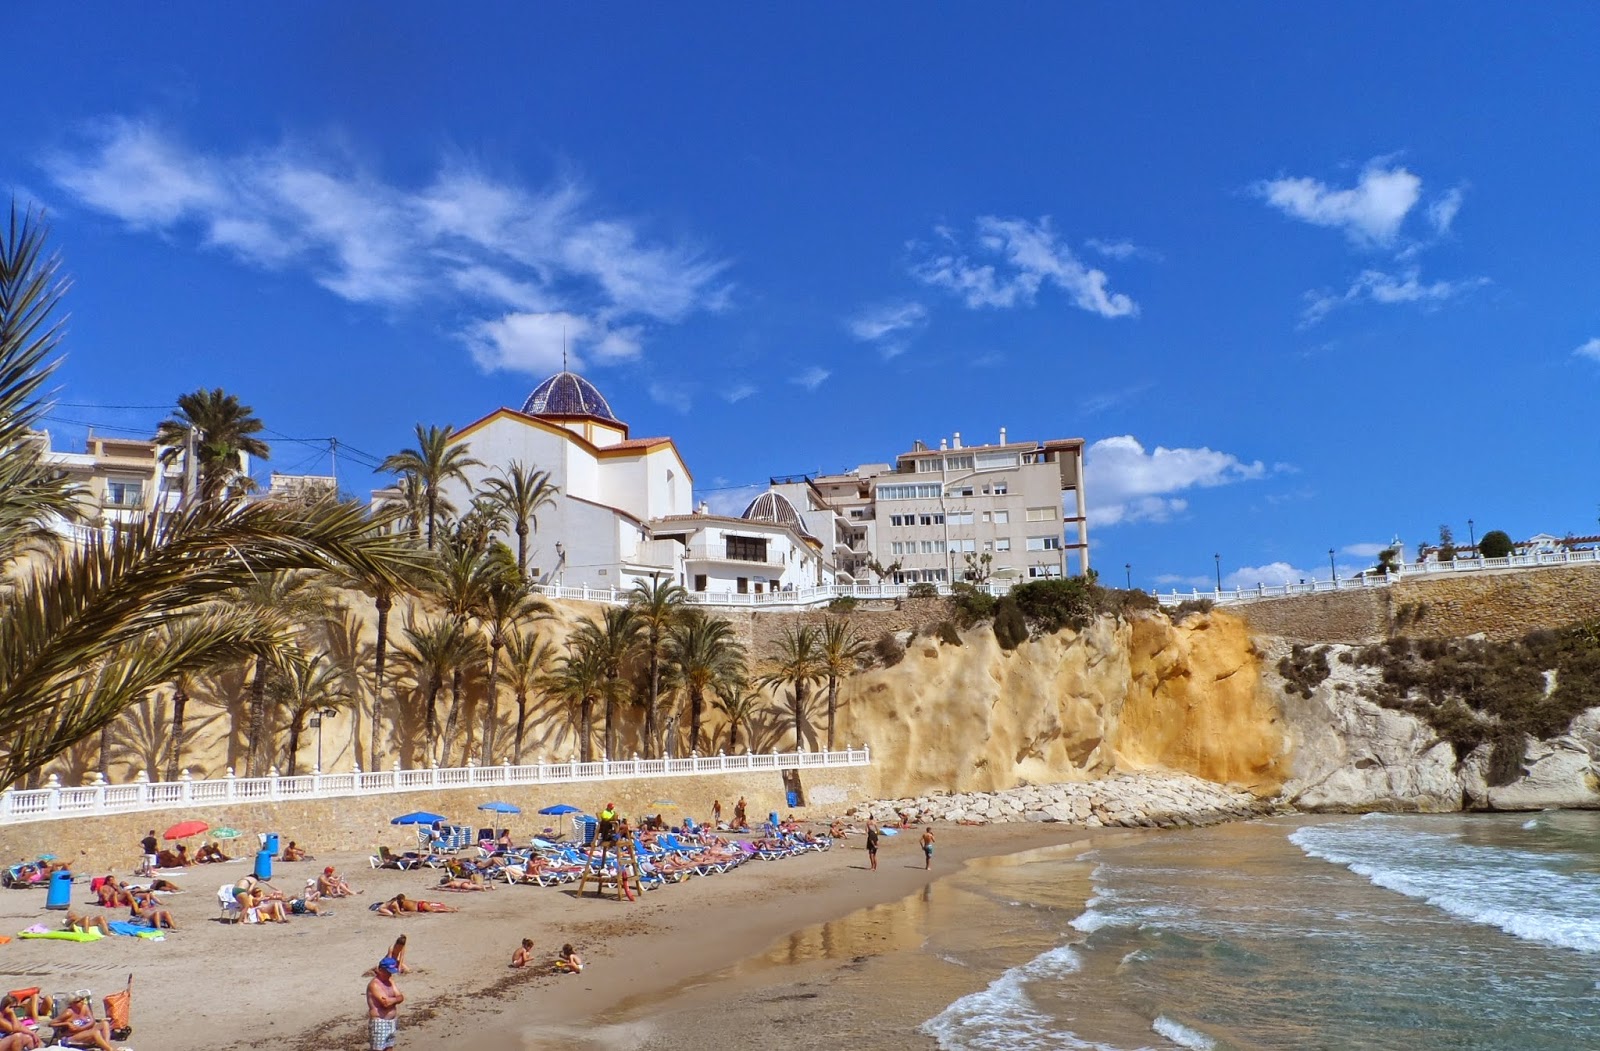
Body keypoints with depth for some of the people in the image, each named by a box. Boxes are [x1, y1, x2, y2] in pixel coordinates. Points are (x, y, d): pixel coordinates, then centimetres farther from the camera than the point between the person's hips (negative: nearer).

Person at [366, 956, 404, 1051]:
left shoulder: (389, 981, 9)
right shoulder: (374, 984, -16)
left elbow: (400, 998, 1)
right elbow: (386, 1002, -24)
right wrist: (397, 999, -8)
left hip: (391, 1022, 8)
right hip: (379, 1023, -8)